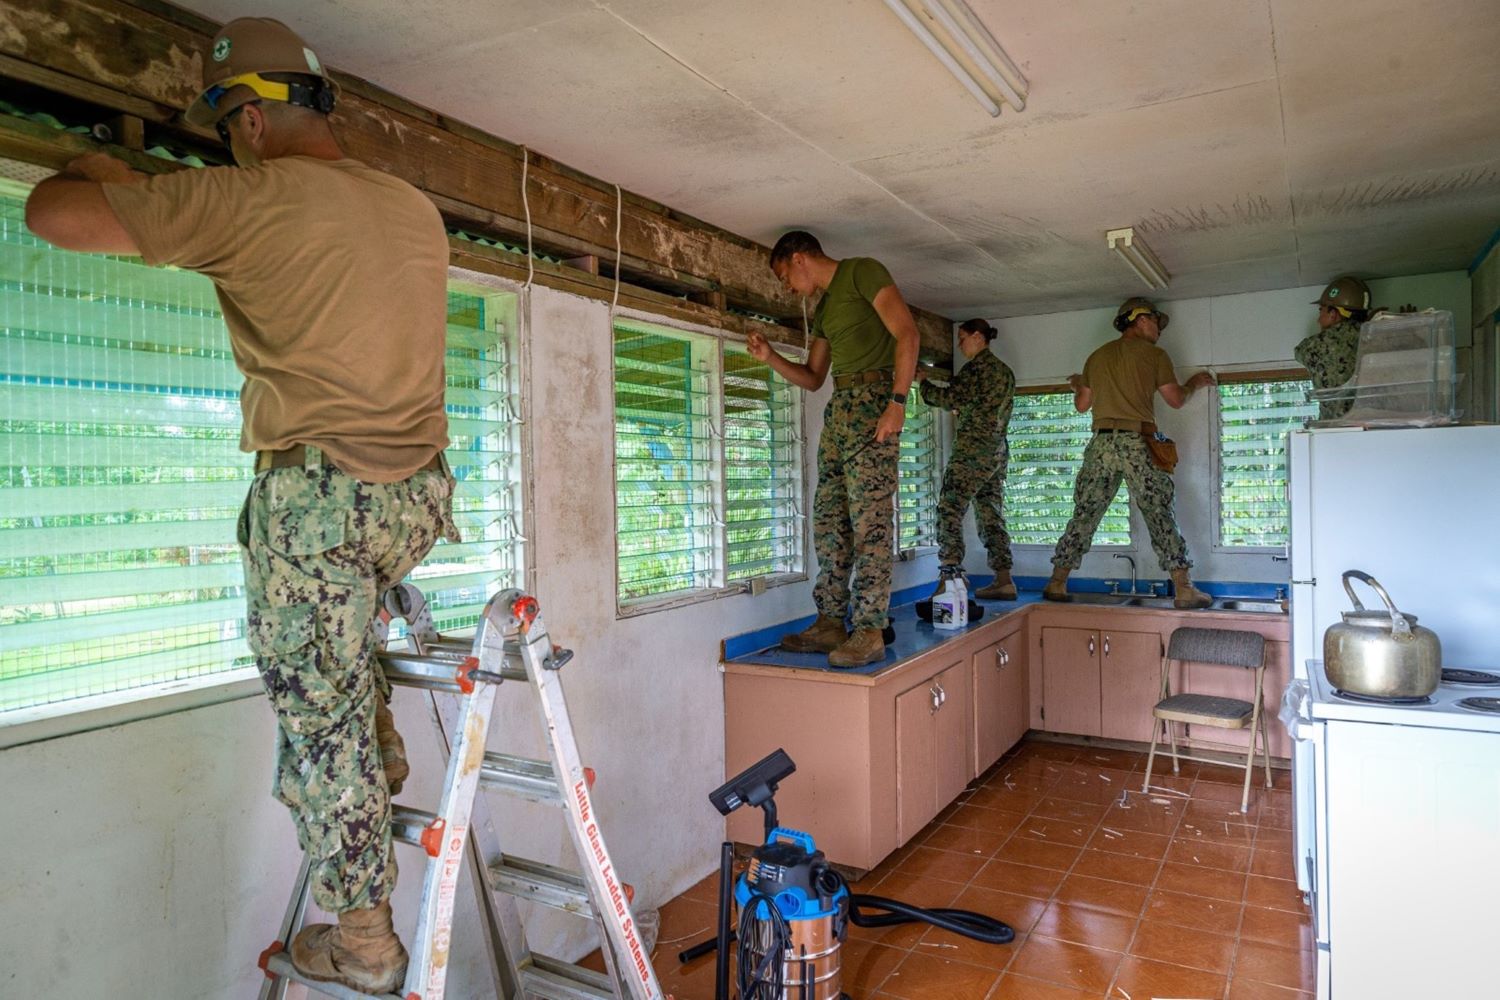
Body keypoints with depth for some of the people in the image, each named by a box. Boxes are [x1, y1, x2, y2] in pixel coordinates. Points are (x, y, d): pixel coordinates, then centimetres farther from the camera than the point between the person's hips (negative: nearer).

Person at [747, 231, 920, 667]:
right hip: (838, 405, 9)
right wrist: (769, 357, 11)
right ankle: (831, 623, 9)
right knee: (828, 519, 5)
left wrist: (897, 400, -21)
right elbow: (812, 378, 26)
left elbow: (906, 332, -11)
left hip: (874, 398, -9)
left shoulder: (862, 271, 0)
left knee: (871, 517, -12)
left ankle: (869, 631, -12)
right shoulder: (823, 308, 25)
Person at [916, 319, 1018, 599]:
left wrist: (923, 381, 0)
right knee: (991, 514, 10)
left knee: (949, 510, -10)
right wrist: (960, 410, 21)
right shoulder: (1005, 370, 20)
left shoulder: (977, 366, -7)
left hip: (972, 448, -9)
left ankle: (949, 578, -18)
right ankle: (1003, 581, 8)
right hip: (998, 450, 9)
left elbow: (951, 398, -13)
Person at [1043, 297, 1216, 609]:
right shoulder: (1153, 354, 4)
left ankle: (1057, 583, 8)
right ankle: (1184, 590, 1)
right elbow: (1175, 400, 8)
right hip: (1138, 443, -3)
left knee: (1084, 514, 7)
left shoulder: (1097, 356, 16)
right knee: (1160, 515, 0)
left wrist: (1078, 386, 42)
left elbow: (1082, 405, 20)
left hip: (1102, 441, 4)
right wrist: (1195, 383, 28)